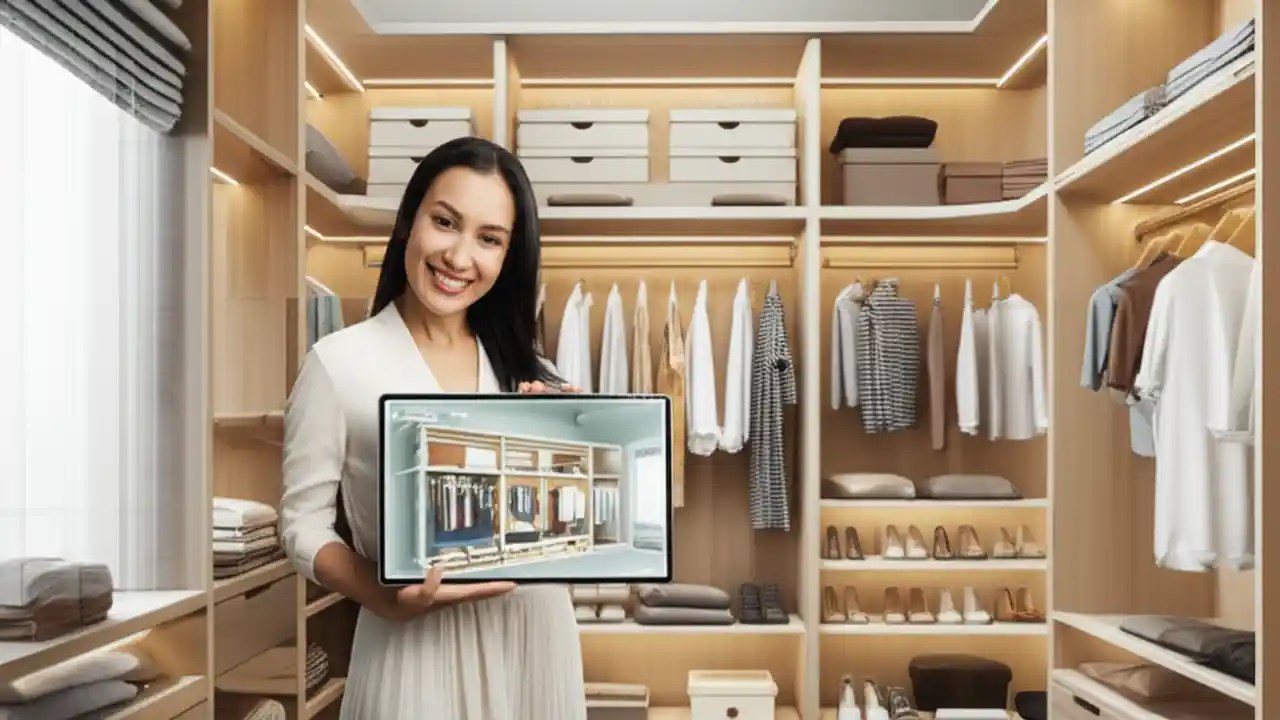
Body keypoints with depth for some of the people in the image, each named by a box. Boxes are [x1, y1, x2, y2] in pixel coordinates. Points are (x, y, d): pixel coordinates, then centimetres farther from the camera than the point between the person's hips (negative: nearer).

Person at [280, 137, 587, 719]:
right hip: (419, 642, -4)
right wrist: (386, 600, -23)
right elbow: (304, 524, -7)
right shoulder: (339, 363, -10)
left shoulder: (525, 368, 4)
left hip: (534, 630, 4)